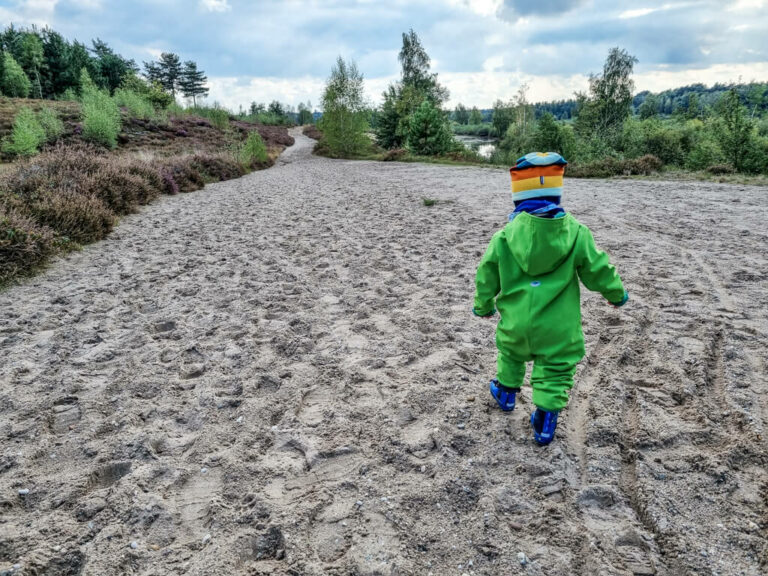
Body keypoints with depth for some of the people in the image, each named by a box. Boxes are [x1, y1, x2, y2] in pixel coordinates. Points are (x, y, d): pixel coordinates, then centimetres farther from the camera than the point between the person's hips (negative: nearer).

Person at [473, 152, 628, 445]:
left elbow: (487, 274, 0)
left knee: (511, 352, 29)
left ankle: (506, 391, 47)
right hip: (557, 325, -1)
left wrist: (483, 305, 18)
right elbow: (598, 270, -2)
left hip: (516, 319, 2)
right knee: (555, 368, 14)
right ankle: (546, 415, 11)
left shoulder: (506, 234, -9)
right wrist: (616, 293, 19)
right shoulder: (576, 233, -10)